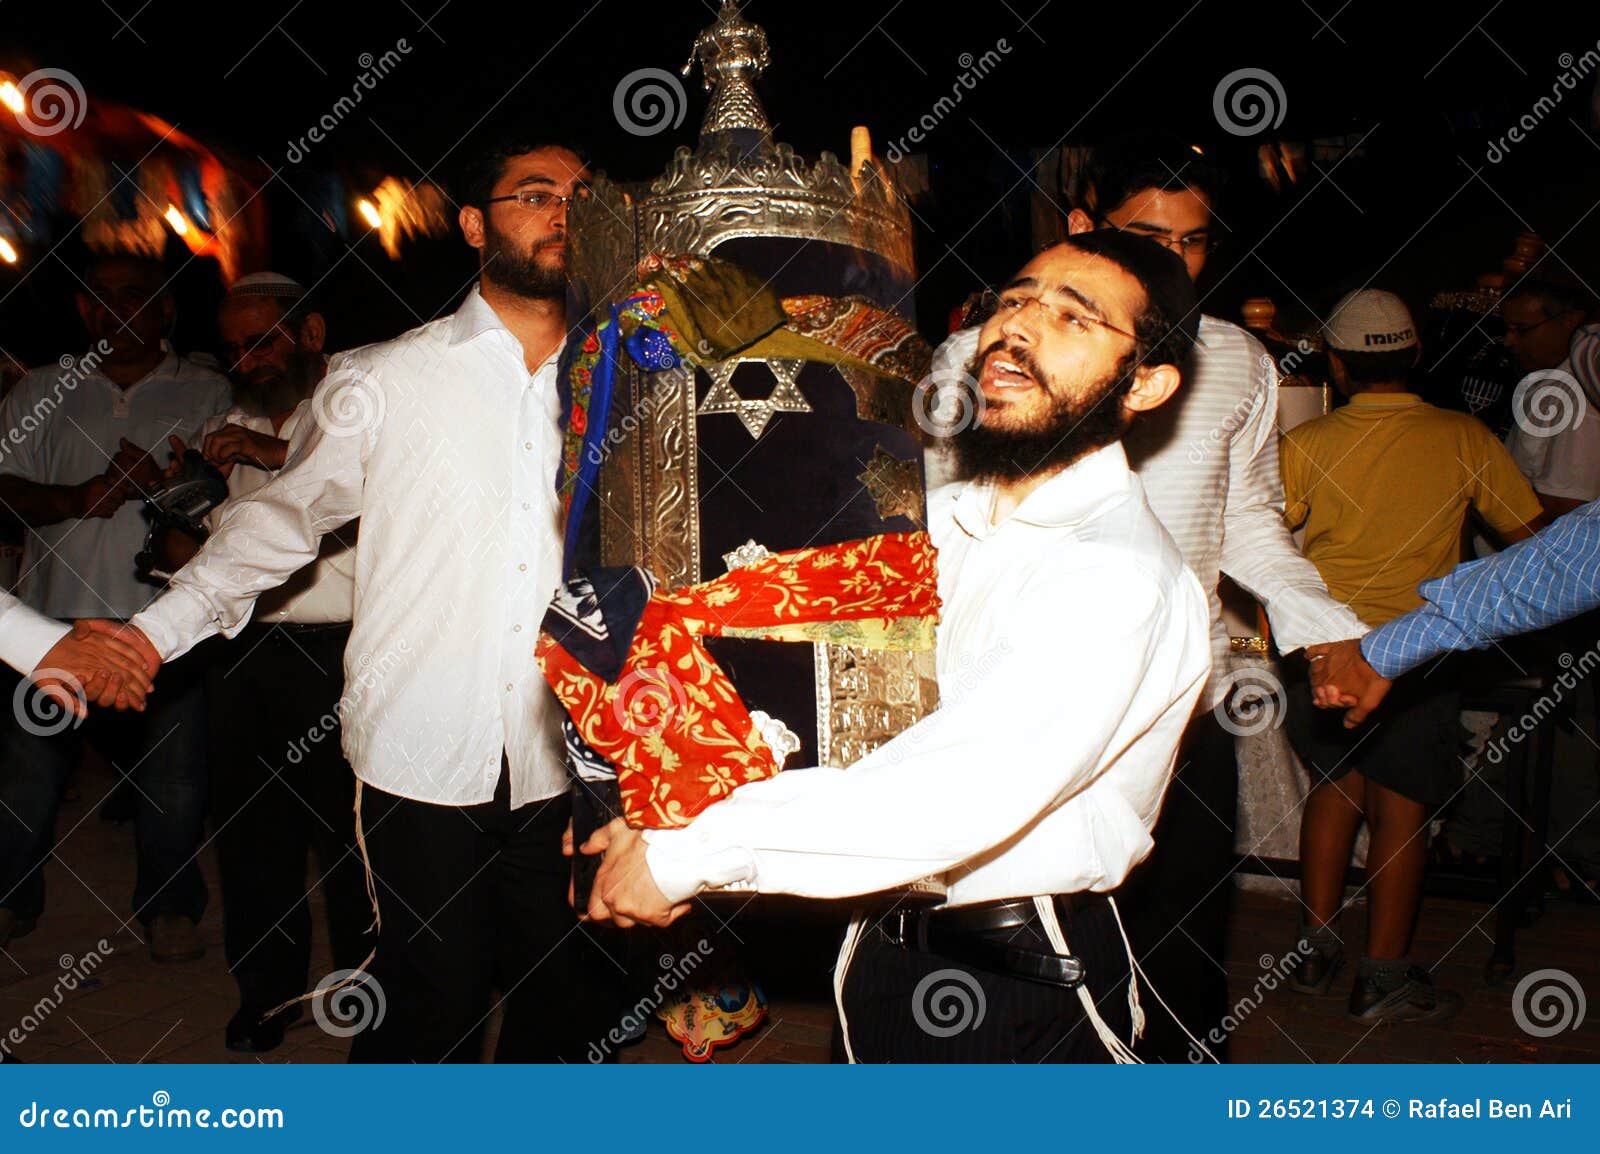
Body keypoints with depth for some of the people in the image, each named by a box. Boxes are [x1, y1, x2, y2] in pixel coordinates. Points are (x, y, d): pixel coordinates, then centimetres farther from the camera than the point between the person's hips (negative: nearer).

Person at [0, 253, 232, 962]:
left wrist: (165, 483, -15)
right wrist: (77, 498, -12)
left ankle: (169, 909, 22)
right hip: (60, 619, 2)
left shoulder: (207, 394, 10)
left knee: (175, 783, 1)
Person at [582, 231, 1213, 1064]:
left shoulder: (1120, 575, -25)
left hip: (1021, 992, -7)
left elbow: (952, 799, -34)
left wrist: (684, 856, -27)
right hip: (887, 948, 7)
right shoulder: (947, 518, 2)